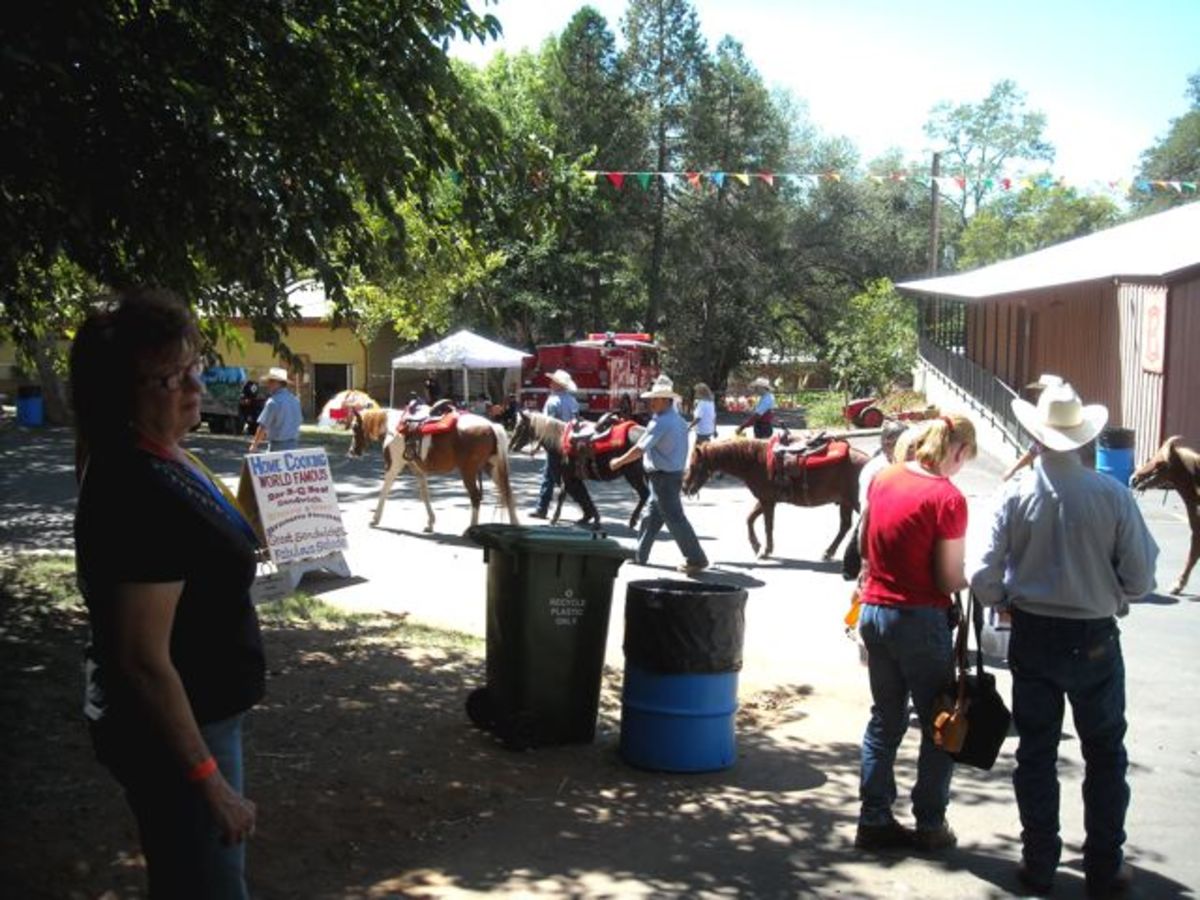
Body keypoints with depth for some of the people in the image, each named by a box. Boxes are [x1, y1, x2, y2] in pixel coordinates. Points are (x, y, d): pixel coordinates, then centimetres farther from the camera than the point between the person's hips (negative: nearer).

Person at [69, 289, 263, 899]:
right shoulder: (139, 490, -27)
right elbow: (144, 661, -28)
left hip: (201, 714, 10)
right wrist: (208, 779, -24)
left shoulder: (167, 459, 3)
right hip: (174, 731, -10)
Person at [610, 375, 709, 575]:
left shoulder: (660, 423, -20)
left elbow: (640, 449, -18)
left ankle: (696, 559, -3)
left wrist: (619, 461, -6)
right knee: (651, 517, 18)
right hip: (675, 473, 10)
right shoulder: (679, 421, 9)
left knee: (674, 519, -5)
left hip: (662, 477, -10)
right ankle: (639, 555, 28)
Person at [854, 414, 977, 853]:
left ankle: (874, 819, 20)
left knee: (885, 719, 16)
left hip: (873, 610, 7)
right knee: (939, 726, 10)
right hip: (919, 620, -6)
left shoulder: (883, 477, 3)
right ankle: (930, 825, 16)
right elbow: (950, 581, -15)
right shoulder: (947, 498, -17)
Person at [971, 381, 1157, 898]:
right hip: (1096, 641, 0)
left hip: (1033, 640, 1)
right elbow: (1140, 578, -9)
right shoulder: (1113, 495, -13)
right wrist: (1109, 599, 12)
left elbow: (984, 579, -12)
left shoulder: (1017, 495, -12)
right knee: (1105, 756, 16)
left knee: (1036, 754, 13)